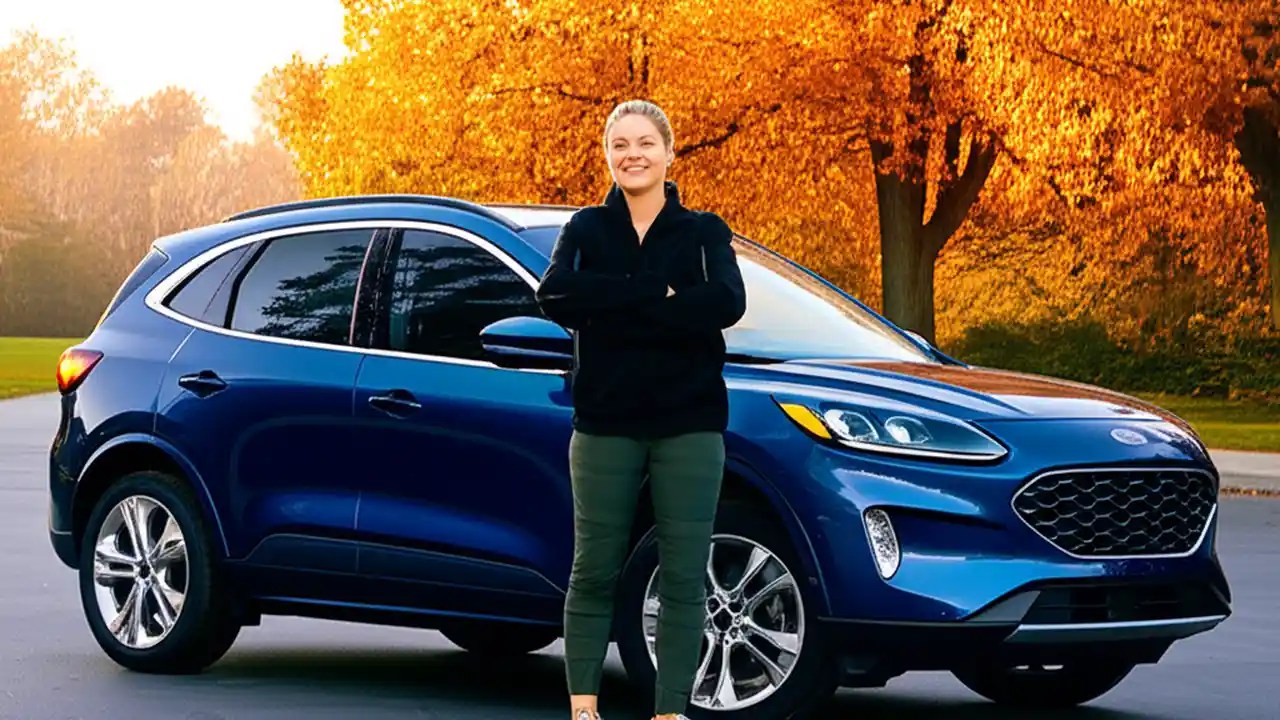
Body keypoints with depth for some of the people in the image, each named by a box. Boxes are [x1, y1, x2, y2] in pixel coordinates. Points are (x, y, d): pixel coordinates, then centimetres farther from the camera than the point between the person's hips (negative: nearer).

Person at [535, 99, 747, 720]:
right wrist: (658, 295, -20)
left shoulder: (703, 231, 5)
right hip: (605, 424, 0)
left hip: (689, 426, 0)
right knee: (594, 572, 4)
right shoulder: (587, 228, 6)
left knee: (683, 577, -1)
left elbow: (725, 303, -15)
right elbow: (555, 295, -14)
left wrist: (615, 311, -18)